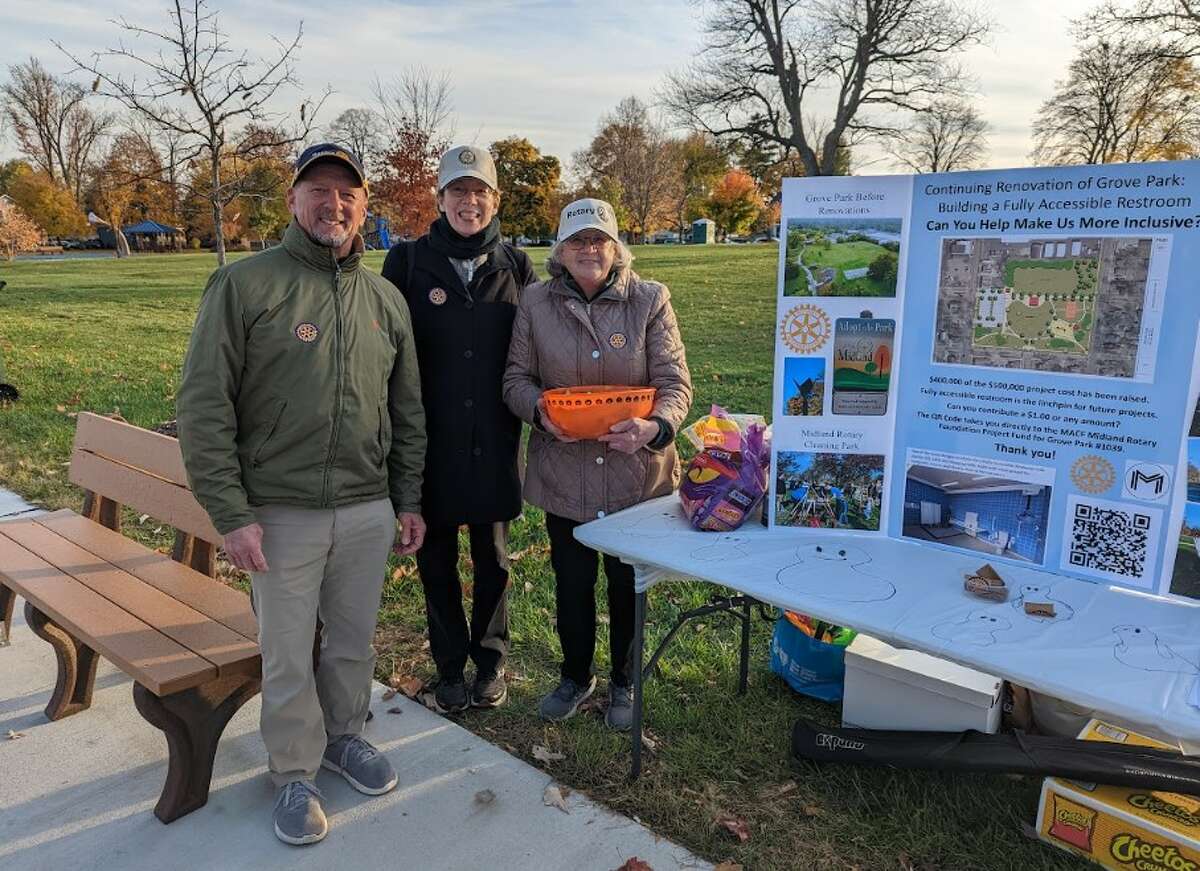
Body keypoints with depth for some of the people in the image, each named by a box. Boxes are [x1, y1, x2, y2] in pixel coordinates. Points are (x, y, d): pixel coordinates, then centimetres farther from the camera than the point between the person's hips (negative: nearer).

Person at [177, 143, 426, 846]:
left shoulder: (385, 299, 8)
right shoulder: (245, 284, -6)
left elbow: (408, 410, 13)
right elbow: (205, 405, -9)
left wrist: (409, 499, 12)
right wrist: (230, 512, -12)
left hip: (369, 511, 4)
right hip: (282, 515, -3)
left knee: (355, 642, 17)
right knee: (289, 655, 9)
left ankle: (345, 735, 41)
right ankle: (296, 774, 30)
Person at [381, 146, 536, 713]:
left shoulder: (515, 267, 3)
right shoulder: (409, 262, -2)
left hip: (493, 441, 1)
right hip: (430, 441, -1)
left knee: (493, 557, 13)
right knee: (436, 559, 11)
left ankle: (490, 660, 33)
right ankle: (449, 666, 30)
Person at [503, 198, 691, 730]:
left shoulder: (650, 300, -3)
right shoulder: (536, 302, 0)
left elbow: (674, 382, -7)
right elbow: (516, 378, 3)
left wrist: (656, 427, -28)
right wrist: (540, 410, -20)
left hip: (637, 472, -1)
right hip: (564, 472, 1)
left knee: (629, 582, 13)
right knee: (571, 580, 15)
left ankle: (623, 682, 37)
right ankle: (576, 675, 40)